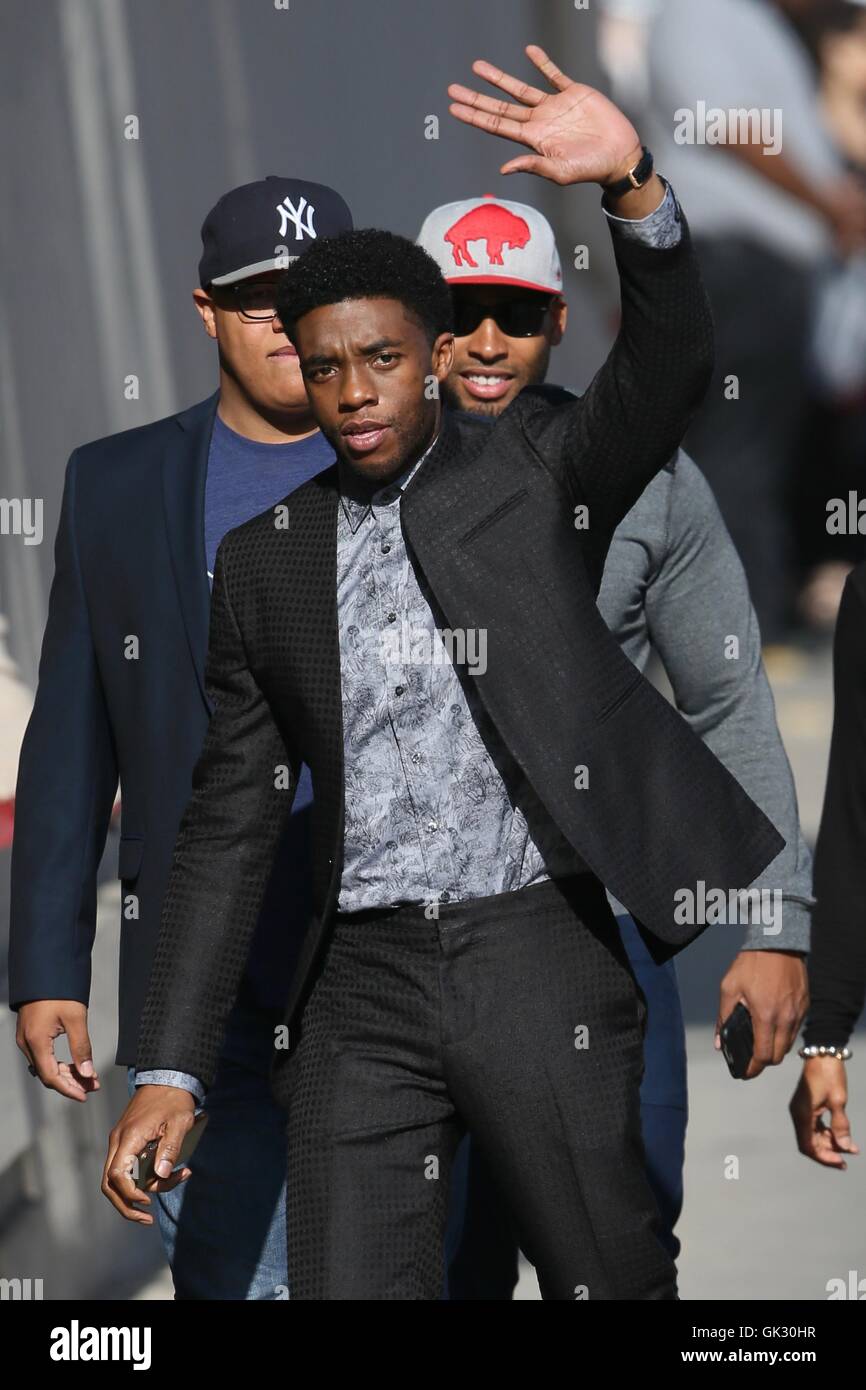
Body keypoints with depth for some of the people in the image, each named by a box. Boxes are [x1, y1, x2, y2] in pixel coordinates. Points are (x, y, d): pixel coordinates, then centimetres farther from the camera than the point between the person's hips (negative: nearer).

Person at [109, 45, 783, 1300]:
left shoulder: (533, 471, 5)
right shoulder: (264, 559, 12)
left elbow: (666, 373, -14)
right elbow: (231, 822, 11)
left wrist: (635, 188, -32)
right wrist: (170, 1070, 5)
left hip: (537, 960, -2)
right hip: (365, 986, 2)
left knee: (613, 1286, 2)